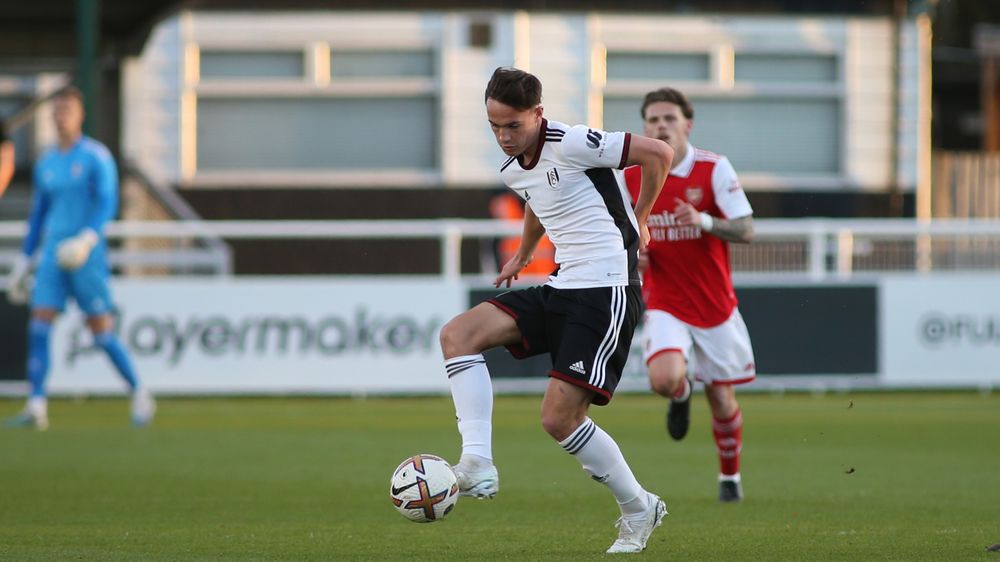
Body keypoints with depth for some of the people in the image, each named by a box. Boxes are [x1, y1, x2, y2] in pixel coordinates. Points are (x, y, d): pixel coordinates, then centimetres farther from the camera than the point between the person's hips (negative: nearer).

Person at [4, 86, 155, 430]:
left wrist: (87, 238, -29)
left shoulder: (97, 157, -4)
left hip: (87, 256, -5)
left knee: (102, 333, -3)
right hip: (52, 255, 5)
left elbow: (107, 204, -13)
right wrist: (24, 262, 17)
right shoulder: (46, 163, 14)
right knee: (38, 327, -10)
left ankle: (139, 395, 16)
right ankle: (36, 408, -14)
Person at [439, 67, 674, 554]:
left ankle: (638, 509, 7)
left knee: (559, 417, -14)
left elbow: (658, 153, -12)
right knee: (457, 334, -11)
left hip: (607, 290, -8)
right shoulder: (512, 171, 12)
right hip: (560, 289, 8)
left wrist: (638, 219, 1)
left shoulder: (571, 144, -15)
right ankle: (477, 465, -18)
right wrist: (521, 256, 35)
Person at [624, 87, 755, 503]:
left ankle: (730, 475, 33)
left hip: (715, 305, -1)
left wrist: (704, 221, -32)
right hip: (664, 305, 1)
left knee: (721, 400, 6)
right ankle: (680, 396, 14)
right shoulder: (631, 176, -3)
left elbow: (746, 230, -14)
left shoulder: (714, 169, -10)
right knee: (664, 379, -25)